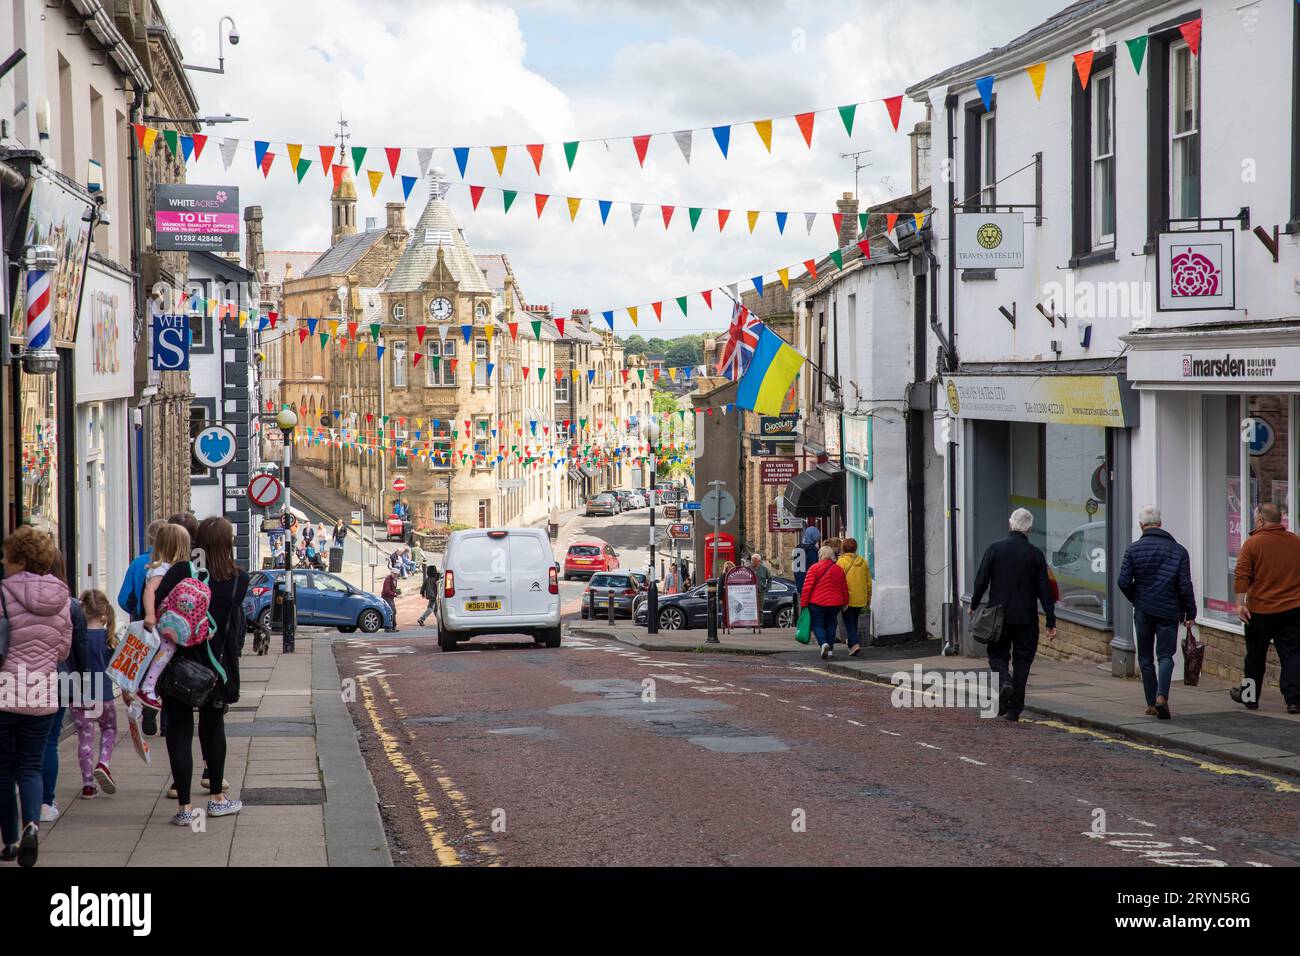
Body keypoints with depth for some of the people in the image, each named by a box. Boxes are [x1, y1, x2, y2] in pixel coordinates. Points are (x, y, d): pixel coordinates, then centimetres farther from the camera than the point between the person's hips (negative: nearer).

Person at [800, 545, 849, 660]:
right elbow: (844, 588, 13)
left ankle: (823, 643, -23)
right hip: (835, 603, 4)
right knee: (830, 625, 15)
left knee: (817, 625, 2)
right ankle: (830, 650, 13)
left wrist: (803, 603, -5)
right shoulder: (839, 569, 6)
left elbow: (807, 587, -10)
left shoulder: (814, 568, -7)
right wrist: (845, 602, 23)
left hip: (817, 603, -4)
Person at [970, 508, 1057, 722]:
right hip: (1026, 617, 0)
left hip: (999, 614, 0)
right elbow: (1044, 590, -2)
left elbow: (981, 580, -4)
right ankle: (1014, 709, 6)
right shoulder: (1035, 554, -2)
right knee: (1022, 659, 8)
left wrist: (974, 605, 11)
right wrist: (1051, 621, 2)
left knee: (997, 654, 13)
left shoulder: (995, 548, -5)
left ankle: (1004, 680, -18)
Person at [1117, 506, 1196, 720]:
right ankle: (1161, 696, -19)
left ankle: (1152, 704, 12)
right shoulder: (1178, 550, -1)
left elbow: (1123, 582, -7)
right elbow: (1185, 585, -4)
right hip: (1169, 611, 0)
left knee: (1146, 658, 11)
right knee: (1165, 655, 3)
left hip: (1143, 611, 0)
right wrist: (1190, 613, 4)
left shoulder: (1134, 549, -3)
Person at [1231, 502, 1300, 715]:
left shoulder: (1253, 543, -7)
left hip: (1260, 610, -2)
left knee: (1255, 656, 12)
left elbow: (1242, 575, -13)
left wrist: (1240, 603, -11)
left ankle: (1249, 696, 26)